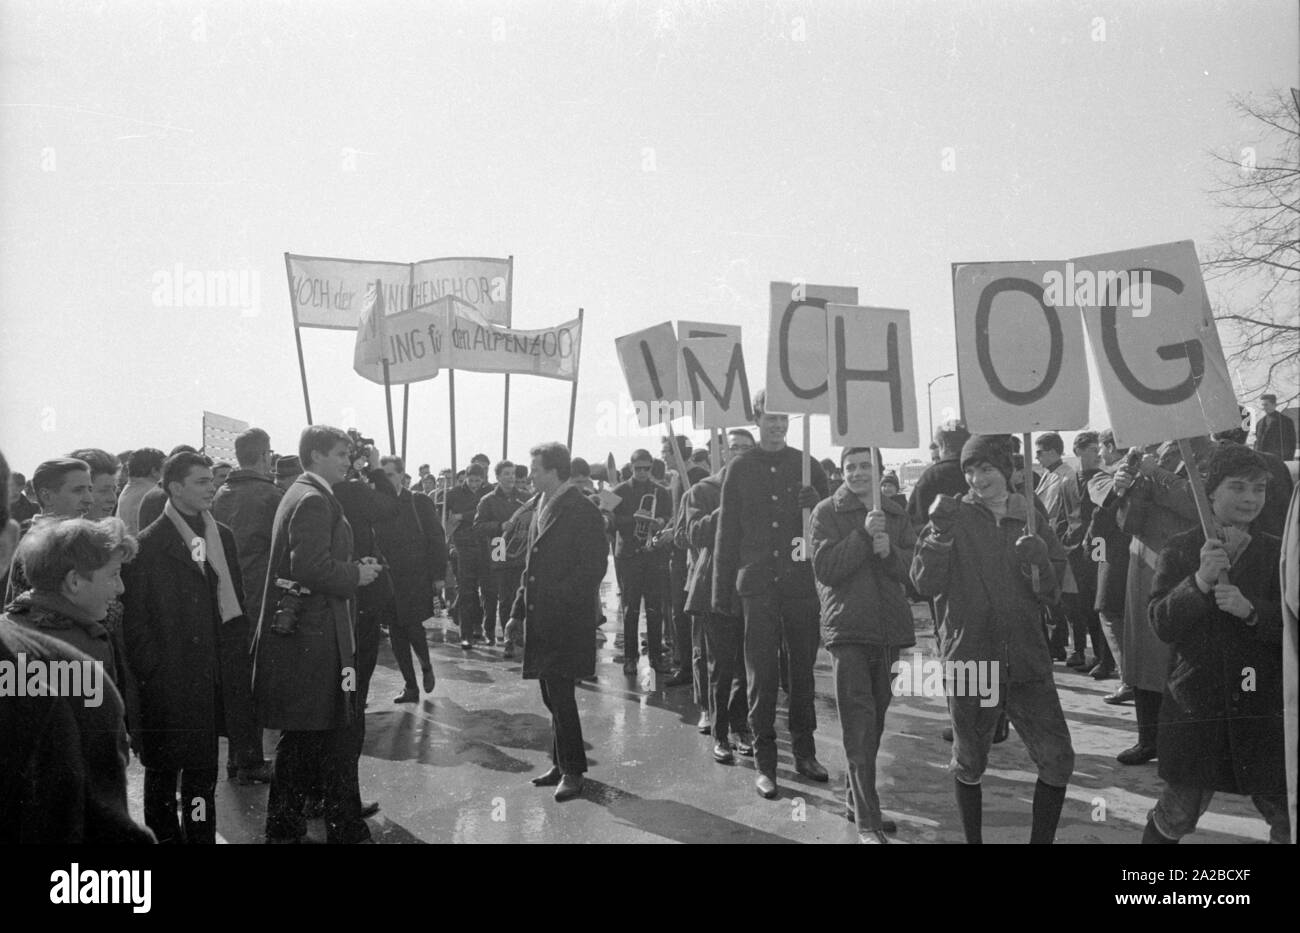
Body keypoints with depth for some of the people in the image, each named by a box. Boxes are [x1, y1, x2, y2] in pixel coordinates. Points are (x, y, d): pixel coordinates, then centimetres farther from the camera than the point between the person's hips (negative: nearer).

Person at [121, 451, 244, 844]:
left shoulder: (222, 535, 10)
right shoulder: (148, 544, -6)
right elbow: (135, 617, -6)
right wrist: (150, 670, -11)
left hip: (210, 675, 4)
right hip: (166, 678, -4)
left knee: (203, 770, 10)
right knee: (162, 768, 7)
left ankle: (201, 834, 19)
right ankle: (163, 834, 18)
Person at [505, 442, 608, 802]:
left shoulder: (582, 511, -11)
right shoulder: (542, 506, 14)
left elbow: (594, 567, -15)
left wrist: (558, 600, -20)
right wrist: (518, 612, 14)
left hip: (566, 621, -8)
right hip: (541, 620, 8)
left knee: (559, 695, -6)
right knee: (553, 695, 13)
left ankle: (572, 771, 5)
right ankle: (561, 765, 24)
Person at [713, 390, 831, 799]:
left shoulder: (808, 466, 8)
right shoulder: (741, 469, 5)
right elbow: (727, 533, 5)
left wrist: (815, 506, -13)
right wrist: (722, 591, 2)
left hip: (802, 583, 2)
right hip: (758, 585, -1)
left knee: (803, 668, 8)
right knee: (761, 673, -1)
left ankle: (804, 750, 21)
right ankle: (765, 761, 5)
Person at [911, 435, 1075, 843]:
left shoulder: (1032, 516, 6)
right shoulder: (956, 515, -1)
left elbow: (1052, 591, 5)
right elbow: (925, 583, -10)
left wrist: (1038, 562, -16)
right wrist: (940, 533, -23)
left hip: (1027, 660, 2)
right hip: (969, 660, -2)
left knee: (1058, 760, -1)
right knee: (969, 764, 11)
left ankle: (1041, 839, 17)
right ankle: (973, 839, 30)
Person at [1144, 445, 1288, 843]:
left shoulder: (1276, 553, 4)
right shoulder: (1179, 550, 0)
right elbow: (1161, 623, -8)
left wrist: (1250, 611, -20)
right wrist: (1199, 581, -23)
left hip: (1263, 706, 1)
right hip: (1194, 703, -1)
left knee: (1287, 816, 3)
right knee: (1177, 815, 8)